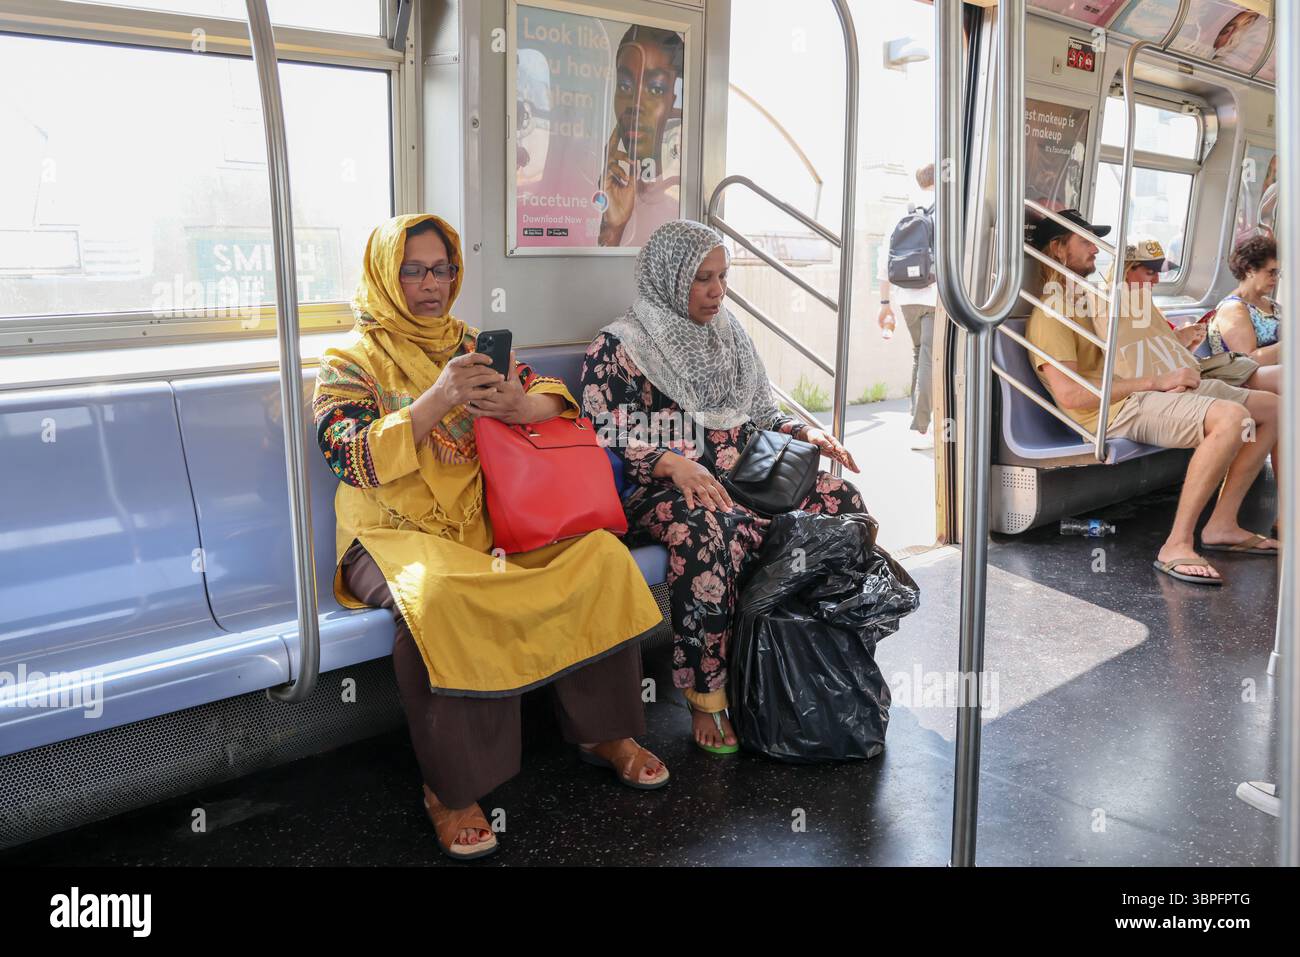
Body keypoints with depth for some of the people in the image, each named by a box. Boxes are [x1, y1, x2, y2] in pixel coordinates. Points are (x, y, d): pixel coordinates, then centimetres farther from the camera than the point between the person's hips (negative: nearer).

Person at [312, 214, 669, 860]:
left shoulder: (469, 345, 16)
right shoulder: (349, 362, 3)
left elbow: (553, 394, 9)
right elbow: (354, 460, -12)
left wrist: (523, 405, -16)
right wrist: (437, 400, -23)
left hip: (485, 520, 5)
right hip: (397, 534, -4)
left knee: (600, 553, -16)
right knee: (438, 595, -38)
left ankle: (603, 732, -2)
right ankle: (449, 790, -23)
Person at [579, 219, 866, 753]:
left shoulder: (729, 336, 19)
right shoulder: (619, 347, -2)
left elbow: (760, 416, 24)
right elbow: (603, 438, -10)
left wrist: (804, 434, 3)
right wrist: (674, 464, -25)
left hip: (741, 479, 7)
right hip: (660, 492, -6)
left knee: (840, 499, -15)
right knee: (705, 530, -41)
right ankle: (706, 699, -29)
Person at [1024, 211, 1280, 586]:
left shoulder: (1093, 296, 24)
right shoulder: (1050, 315, -8)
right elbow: (1069, 394, -22)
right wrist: (1153, 382, -17)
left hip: (1158, 390, 10)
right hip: (1118, 408, -10)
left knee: (1270, 407, 8)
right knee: (1232, 418, -31)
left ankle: (1222, 525, 5)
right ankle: (1176, 546, -26)